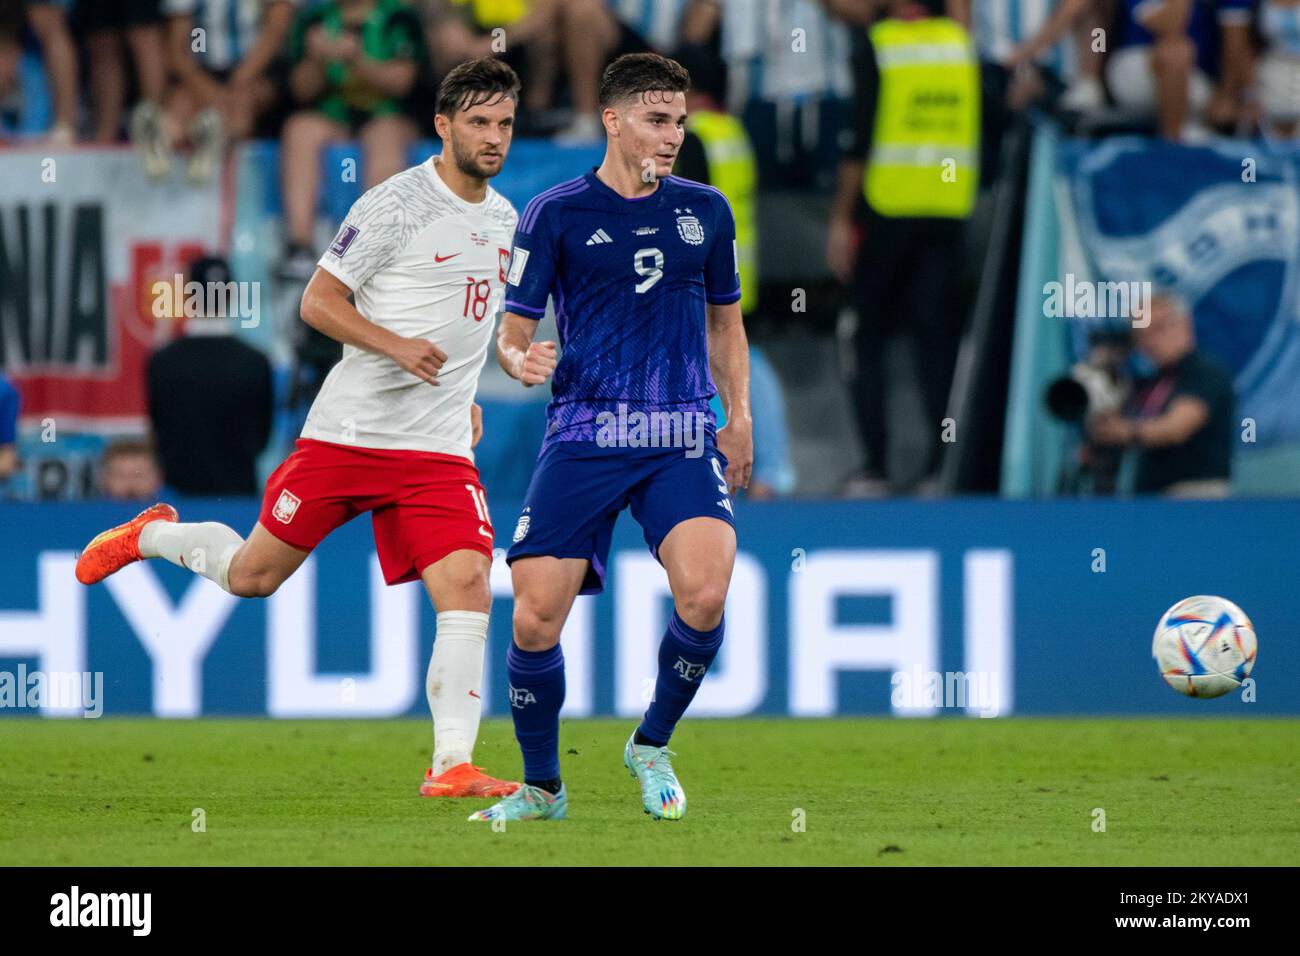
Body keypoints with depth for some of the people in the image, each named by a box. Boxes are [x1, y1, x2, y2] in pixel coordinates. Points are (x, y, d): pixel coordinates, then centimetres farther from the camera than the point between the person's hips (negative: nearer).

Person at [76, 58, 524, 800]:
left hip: (440, 451, 4)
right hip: (348, 430, -4)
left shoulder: (505, 218, 11)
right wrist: (397, 346, -23)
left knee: (467, 586, -16)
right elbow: (318, 301, -11)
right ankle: (152, 536, 38)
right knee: (254, 576, 7)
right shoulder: (396, 204, -11)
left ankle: (452, 765, -14)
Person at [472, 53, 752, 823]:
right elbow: (513, 330, 3)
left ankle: (652, 745, 5)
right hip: (584, 435, -2)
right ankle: (542, 785, 14)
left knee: (704, 593, -22)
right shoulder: (555, 214, 1)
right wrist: (521, 361, -21)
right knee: (535, 617, -10)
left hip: (682, 437, 2)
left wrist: (739, 415, 13)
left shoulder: (704, 211, 11)